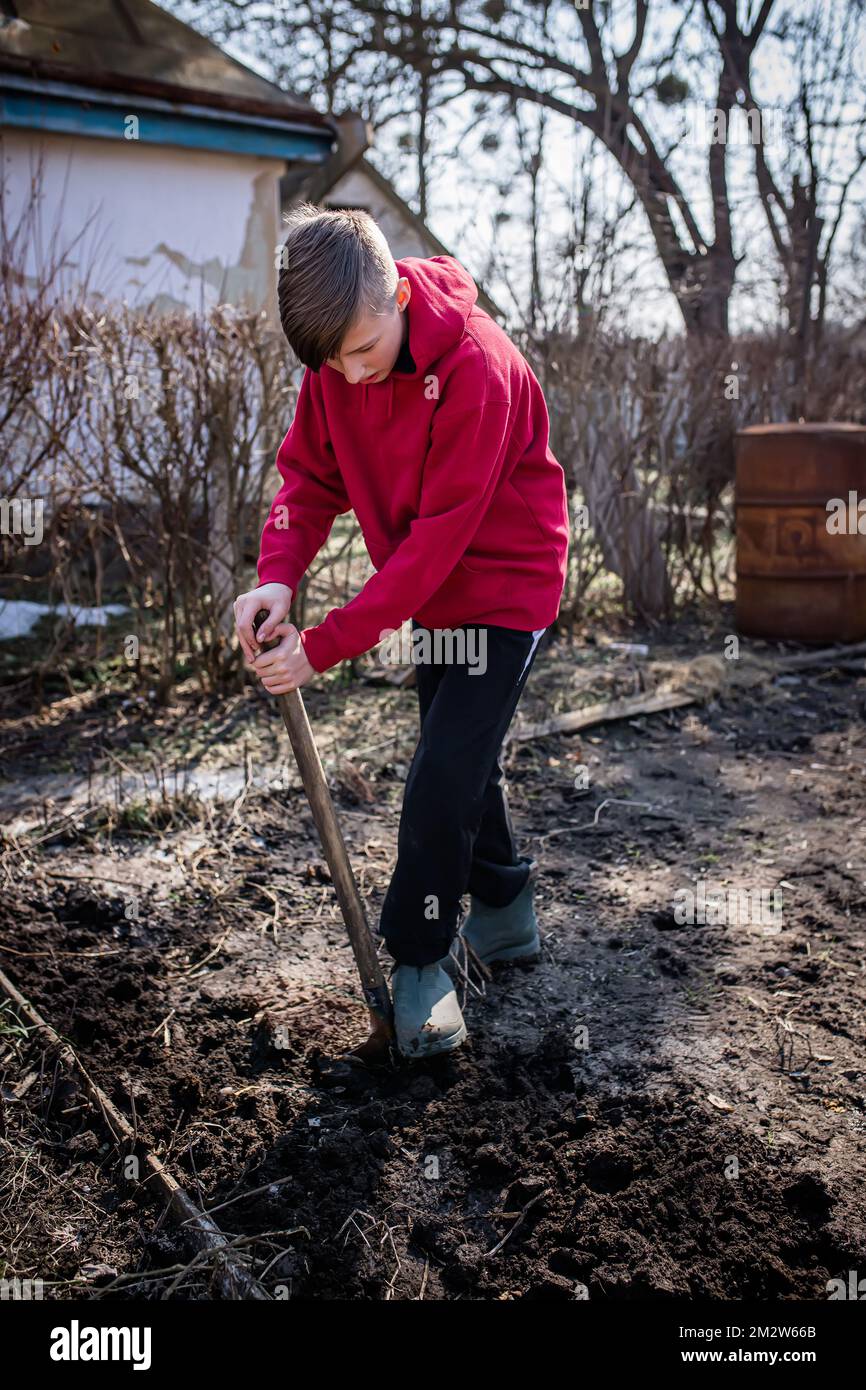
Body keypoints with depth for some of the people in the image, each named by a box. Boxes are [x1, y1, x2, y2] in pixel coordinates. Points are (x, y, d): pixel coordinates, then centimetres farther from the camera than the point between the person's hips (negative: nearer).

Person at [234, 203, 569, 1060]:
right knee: (461, 764, 18)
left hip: (504, 586, -7)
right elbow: (309, 472, -2)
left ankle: (420, 960, 10)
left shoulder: (477, 369, -29)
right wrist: (278, 574, -22)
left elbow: (439, 534, -29)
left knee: (442, 779, -10)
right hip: (434, 593, 8)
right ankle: (506, 917, 38)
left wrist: (324, 646, -30)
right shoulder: (335, 358, -8)